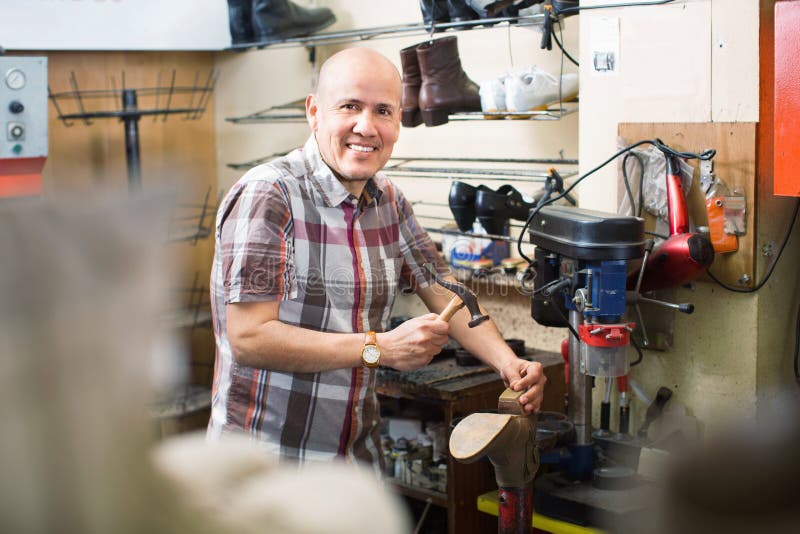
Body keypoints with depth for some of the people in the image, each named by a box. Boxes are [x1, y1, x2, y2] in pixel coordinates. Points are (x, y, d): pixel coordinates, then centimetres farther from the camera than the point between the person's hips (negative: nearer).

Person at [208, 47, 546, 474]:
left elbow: (444, 295, 9)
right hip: (267, 455, -7)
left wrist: (508, 363, -8)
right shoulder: (267, 195, -19)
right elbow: (248, 337, -24)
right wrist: (382, 347, -24)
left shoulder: (389, 201, 4)